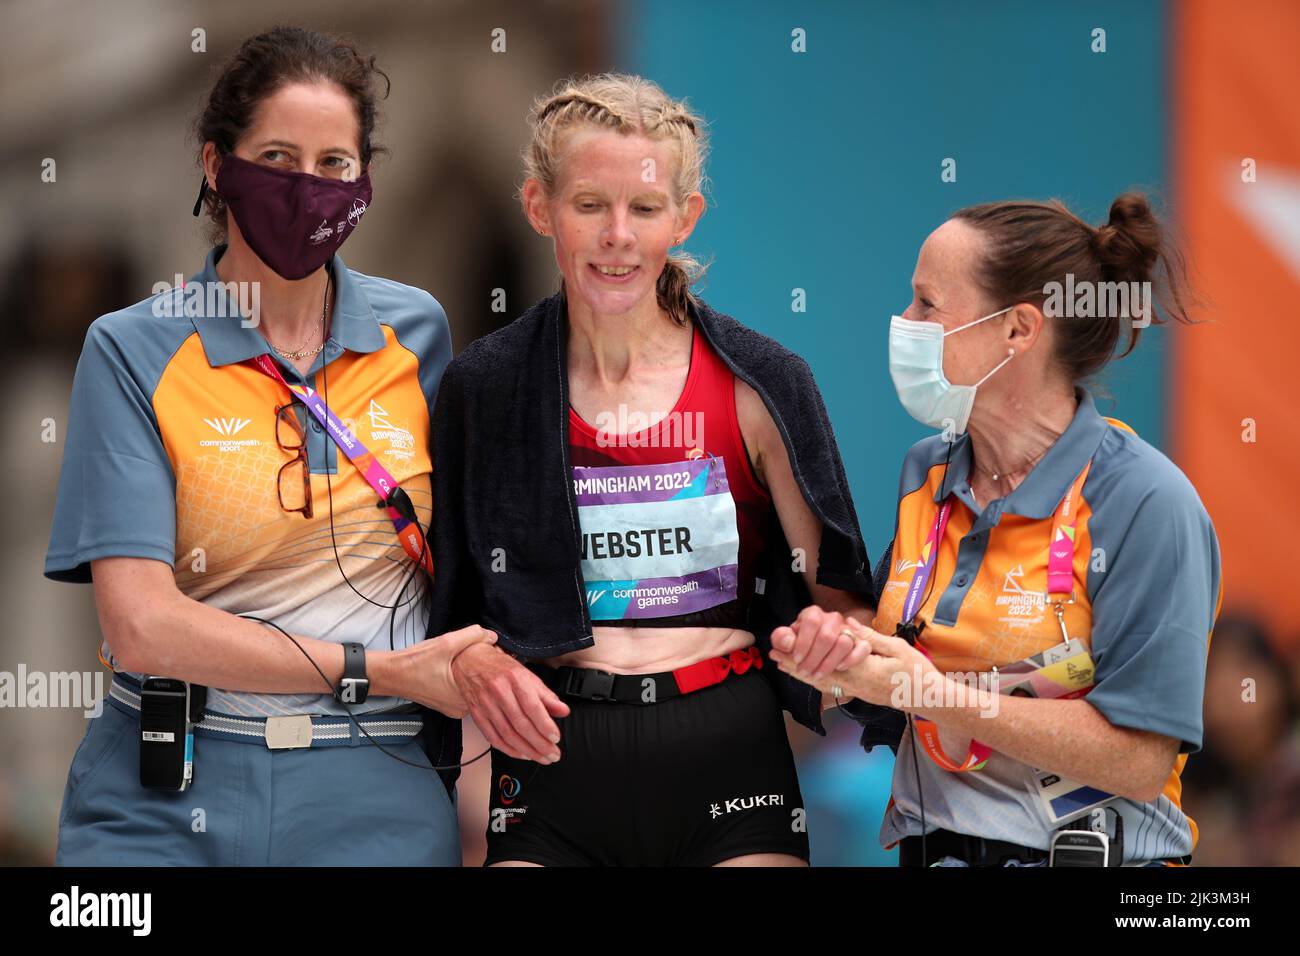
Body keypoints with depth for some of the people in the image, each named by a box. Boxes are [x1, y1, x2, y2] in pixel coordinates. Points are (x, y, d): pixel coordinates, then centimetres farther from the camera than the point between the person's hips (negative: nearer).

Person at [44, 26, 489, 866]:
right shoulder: (133, 353, -3)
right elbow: (142, 626, -11)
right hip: (167, 803, -2)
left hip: (371, 795, 2)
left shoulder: (417, 332, 7)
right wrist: (380, 671, -11)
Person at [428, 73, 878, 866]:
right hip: (553, 765, 1)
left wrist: (834, 639, -18)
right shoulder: (482, 389, 3)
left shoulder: (759, 384, 0)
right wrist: (473, 661, -10)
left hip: (728, 770, 0)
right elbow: (443, 605, 11)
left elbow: (839, 595, 4)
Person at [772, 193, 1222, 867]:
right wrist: (841, 663, -3)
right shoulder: (925, 475, 9)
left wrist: (934, 694, -18)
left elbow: (1139, 763, -17)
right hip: (926, 848, 5)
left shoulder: (1145, 503, -11)